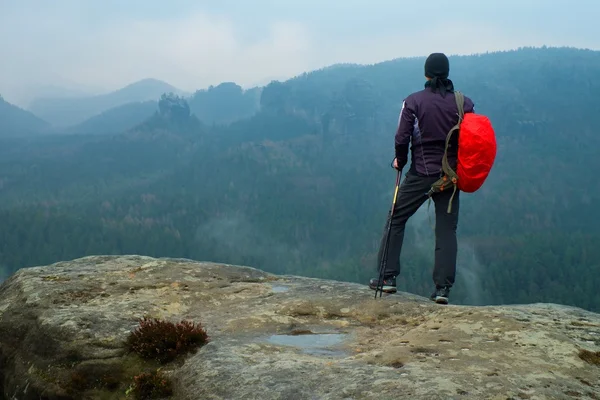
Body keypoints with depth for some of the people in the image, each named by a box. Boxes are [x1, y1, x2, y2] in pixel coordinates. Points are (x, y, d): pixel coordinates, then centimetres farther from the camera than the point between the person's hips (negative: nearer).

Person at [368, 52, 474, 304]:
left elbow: (401, 139, -9)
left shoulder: (413, 101, -6)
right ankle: (442, 288, 0)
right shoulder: (464, 103, -1)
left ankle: (388, 277, 10)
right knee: (446, 230, 6)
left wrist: (400, 161, 9)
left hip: (420, 174, -2)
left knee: (396, 220, 12)